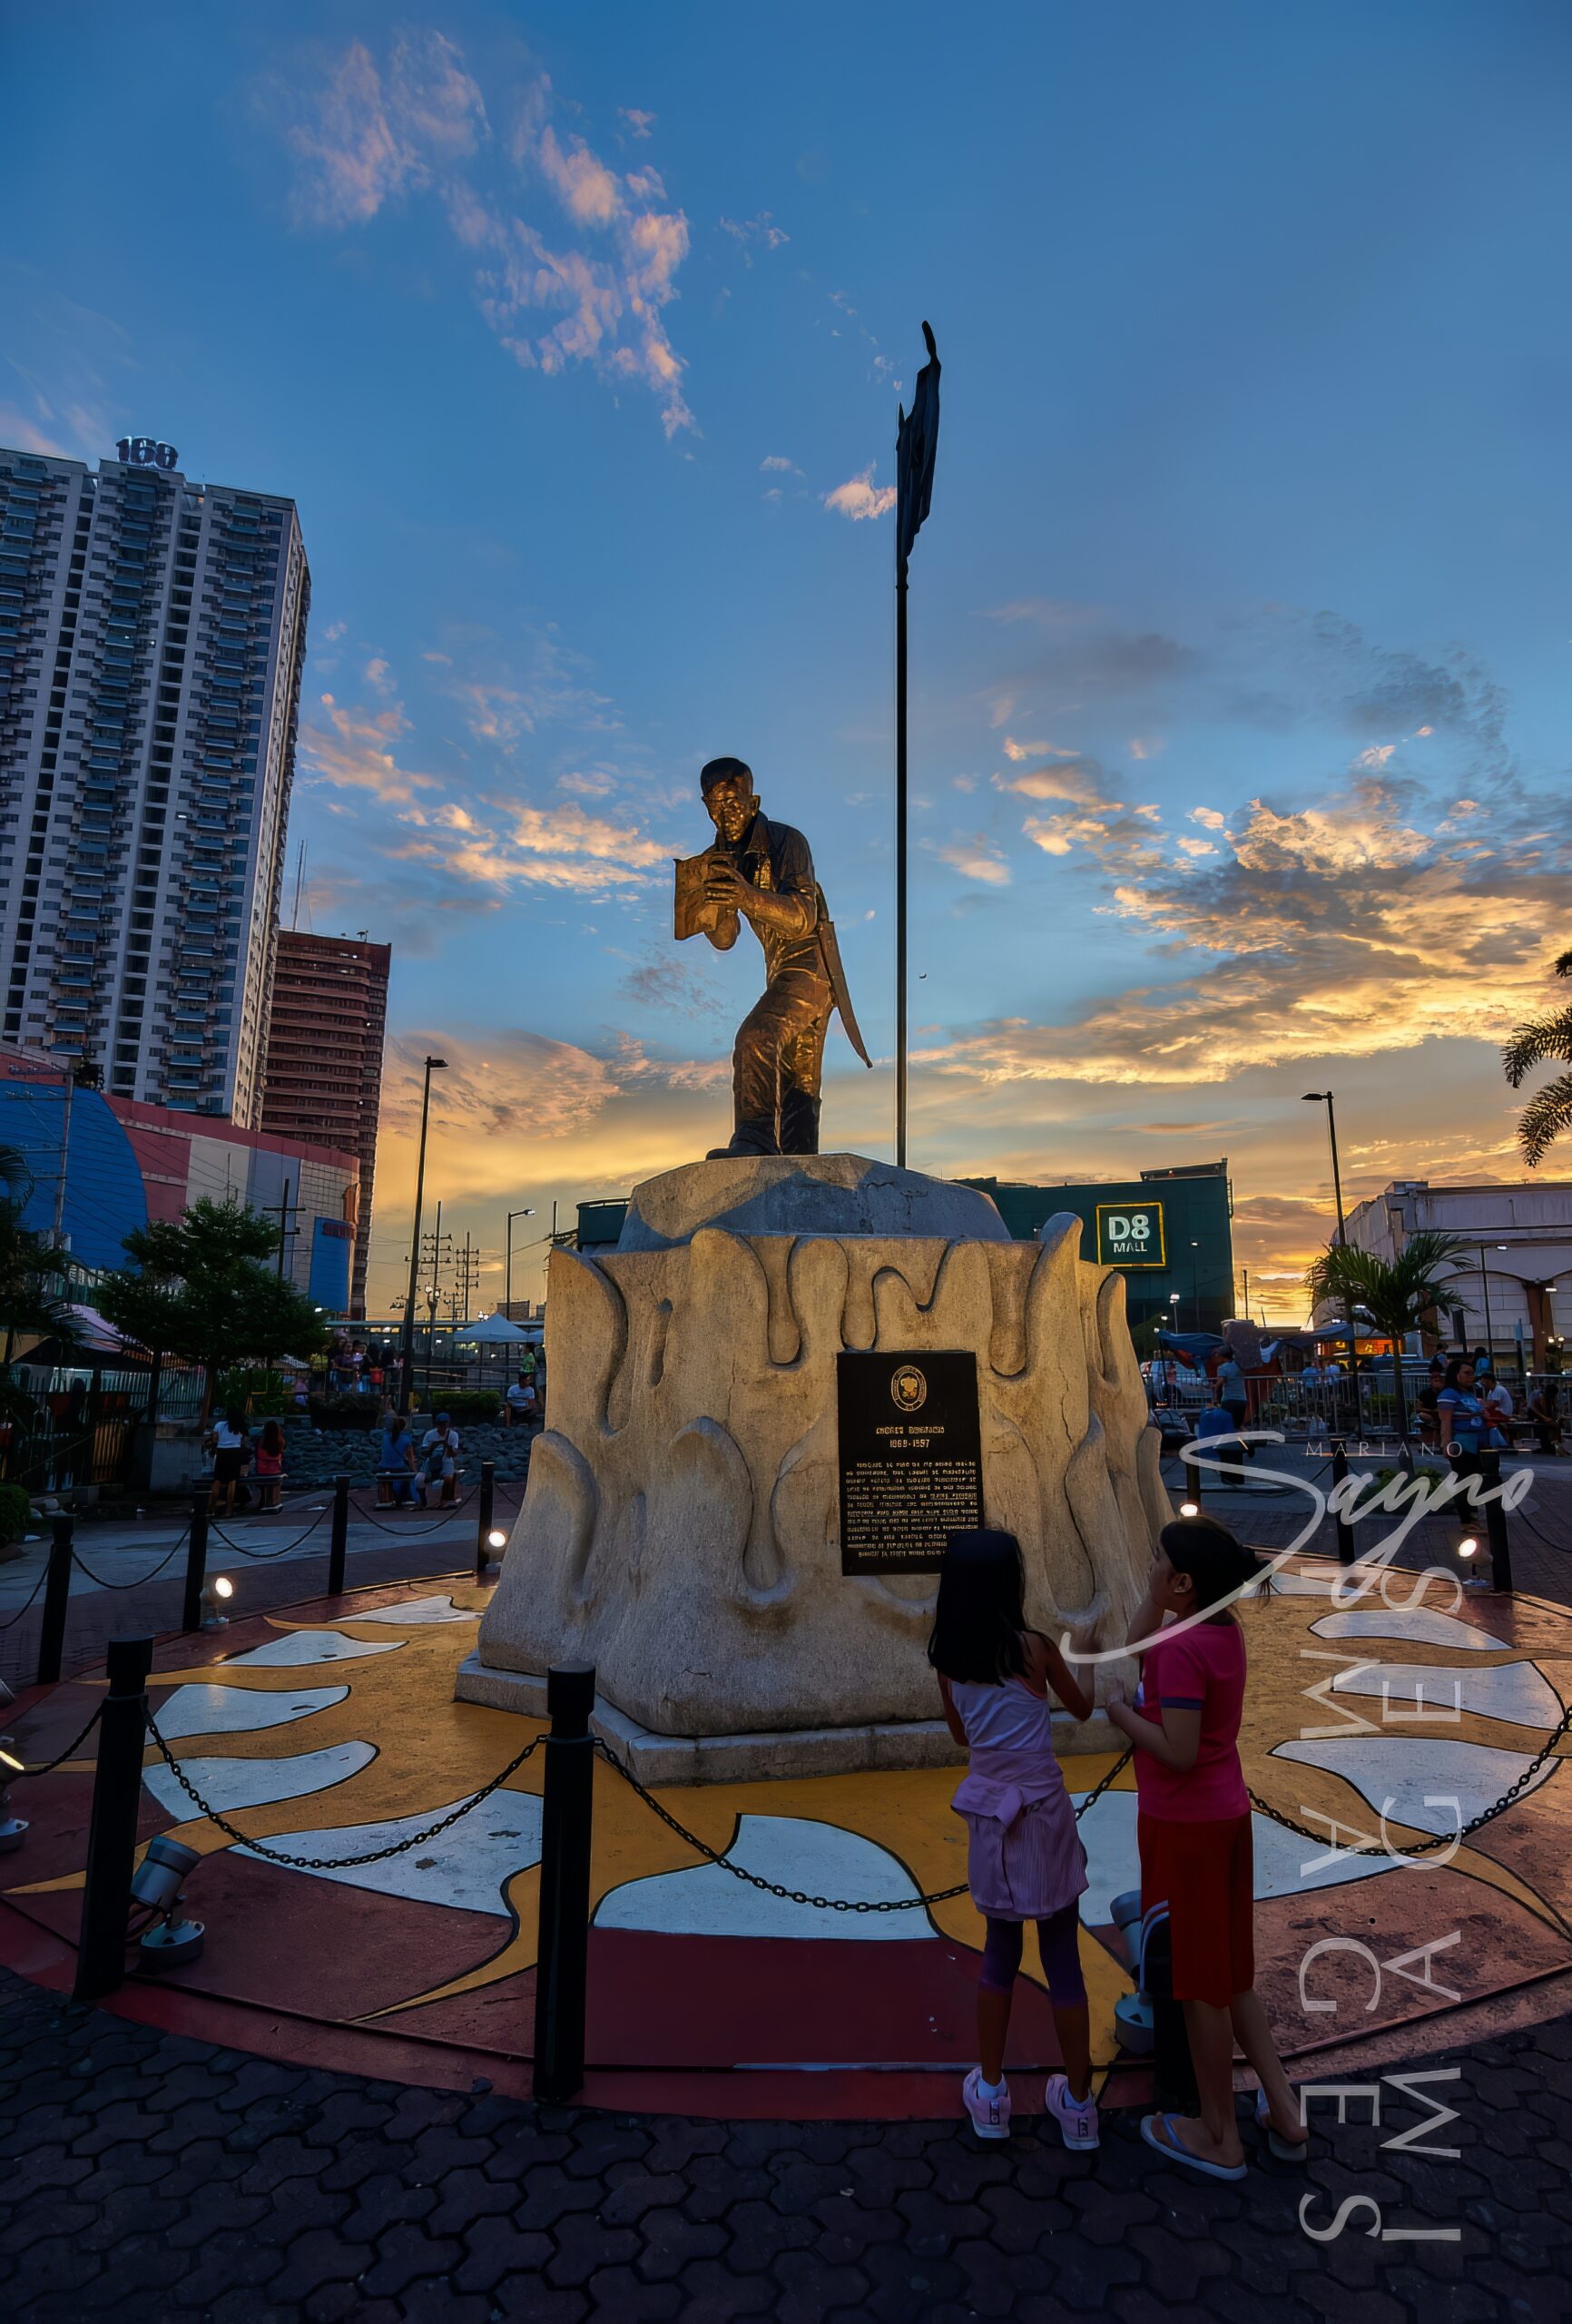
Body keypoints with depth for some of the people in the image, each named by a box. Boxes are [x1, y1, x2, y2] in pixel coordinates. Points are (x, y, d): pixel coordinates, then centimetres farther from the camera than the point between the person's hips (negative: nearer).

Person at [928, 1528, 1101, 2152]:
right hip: (1041, 1811, -4)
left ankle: (990, 2094, 28)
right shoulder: (1034, 1648, -16)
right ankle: (1077, 2104, 24)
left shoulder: (948, 1657, -4)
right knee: (1062, 1960, 11)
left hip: (988, 1810, 4)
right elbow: (1083, 1709, 3)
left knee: (1000, 1951, 20)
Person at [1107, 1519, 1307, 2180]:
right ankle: (1283, 2112, 32)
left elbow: (1179, 1753, -27)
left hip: (1184, 1825, -8)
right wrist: (1158, 1587, -3)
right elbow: (1138, 1649, 8)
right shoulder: (1222, 1630, 0)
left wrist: (1116, 1709, -14)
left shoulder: (1184, 1648, -26)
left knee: (1197, 1982, 10)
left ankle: (1220, 2137, 26)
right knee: (1227, 1972, 24)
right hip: (1224, 1815, 8)